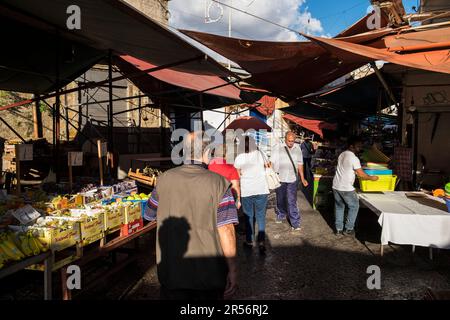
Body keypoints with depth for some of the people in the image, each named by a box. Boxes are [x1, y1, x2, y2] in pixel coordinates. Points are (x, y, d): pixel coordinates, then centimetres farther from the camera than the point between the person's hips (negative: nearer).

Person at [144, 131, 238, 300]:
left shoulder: (164, 179, -7)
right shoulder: (218, 183, -16)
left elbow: (149, 215, 7)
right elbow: (226, 230, -19)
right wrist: (232, 270, -10)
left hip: (170, 272, 2)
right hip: (209, 273, -2)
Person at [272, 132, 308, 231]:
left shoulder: (297, 148, 3)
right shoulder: (278, 148, -5)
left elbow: (300, 164, 11)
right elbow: (272, 163, -4)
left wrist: (302, 178, 12)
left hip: (292, 179, 0)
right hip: (280, 179, 0)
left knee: (292, 201, -5)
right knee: (280, 200, 15)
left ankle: (295, 223, 1)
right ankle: (280, 215, 39)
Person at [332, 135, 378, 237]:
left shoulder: (341, 155, 10)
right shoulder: (354, 158, -15)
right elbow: (361, 174, -12)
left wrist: (355, 172, 26)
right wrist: (371, 178, 3)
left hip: (336, 186, 8)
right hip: (346, 188, -7)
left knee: (339, 207, 16)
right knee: (354, 206, 11)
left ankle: (338, 229, 20)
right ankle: (348, 229, 14)